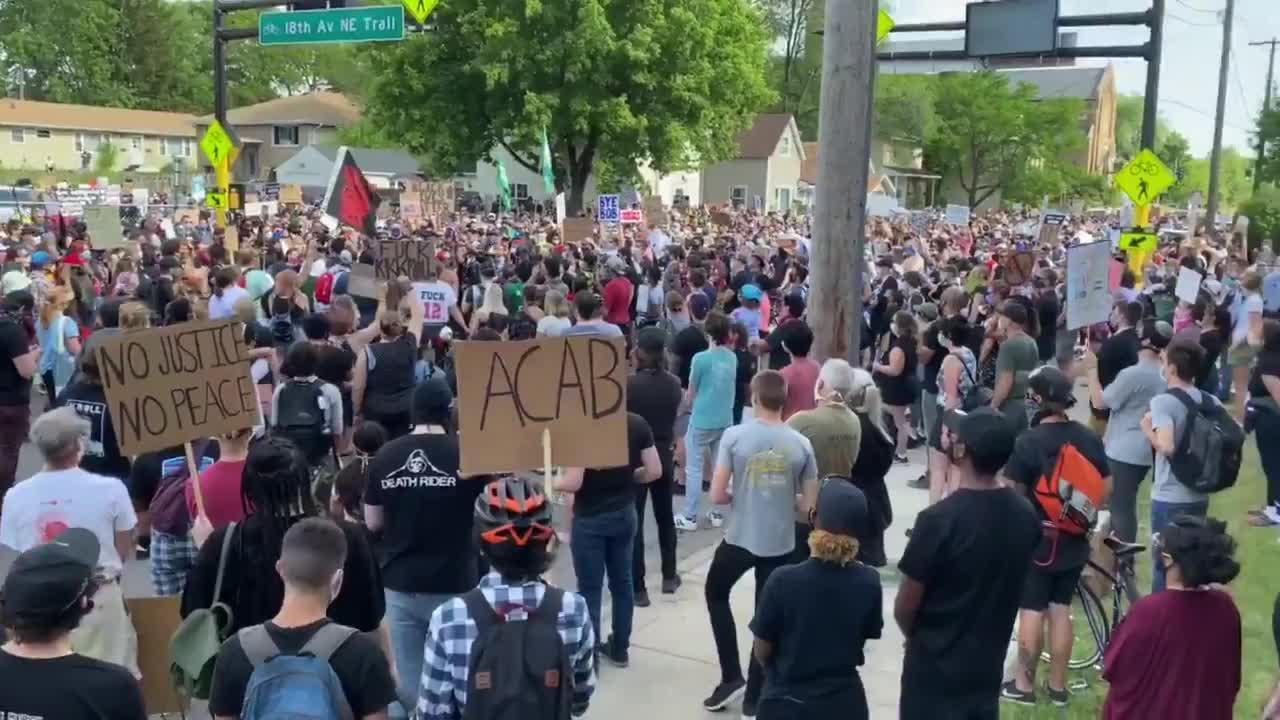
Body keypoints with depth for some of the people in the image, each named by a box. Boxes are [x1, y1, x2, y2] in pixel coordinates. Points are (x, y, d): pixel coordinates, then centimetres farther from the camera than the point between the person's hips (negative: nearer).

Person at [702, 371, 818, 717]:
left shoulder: (734, 436, -12)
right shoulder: (801, 444, -5)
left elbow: (717, 495, -11)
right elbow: (808, 507, -1)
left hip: (739, 539, -2)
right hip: (780, 544, 2)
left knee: (716, 594, 24)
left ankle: (731, 677, 20)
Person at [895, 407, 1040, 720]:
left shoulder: (939, 519, -25)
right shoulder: (1025, 514, -6)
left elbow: (905, 606, -14)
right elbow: (1005, 586, 8)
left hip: (935, 666, -5)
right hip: (988, 663, 5)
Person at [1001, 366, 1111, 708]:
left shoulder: (1028, 441, -18)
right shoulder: (1089, 438, 0)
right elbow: (1106, 485, 8)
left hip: (1036, 538, -5)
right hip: (1074, 539, 5)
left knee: (1031, 612, 3)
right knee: (1060, 610, 13)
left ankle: (1023, 685, 11)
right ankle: (1058, 686, 21)